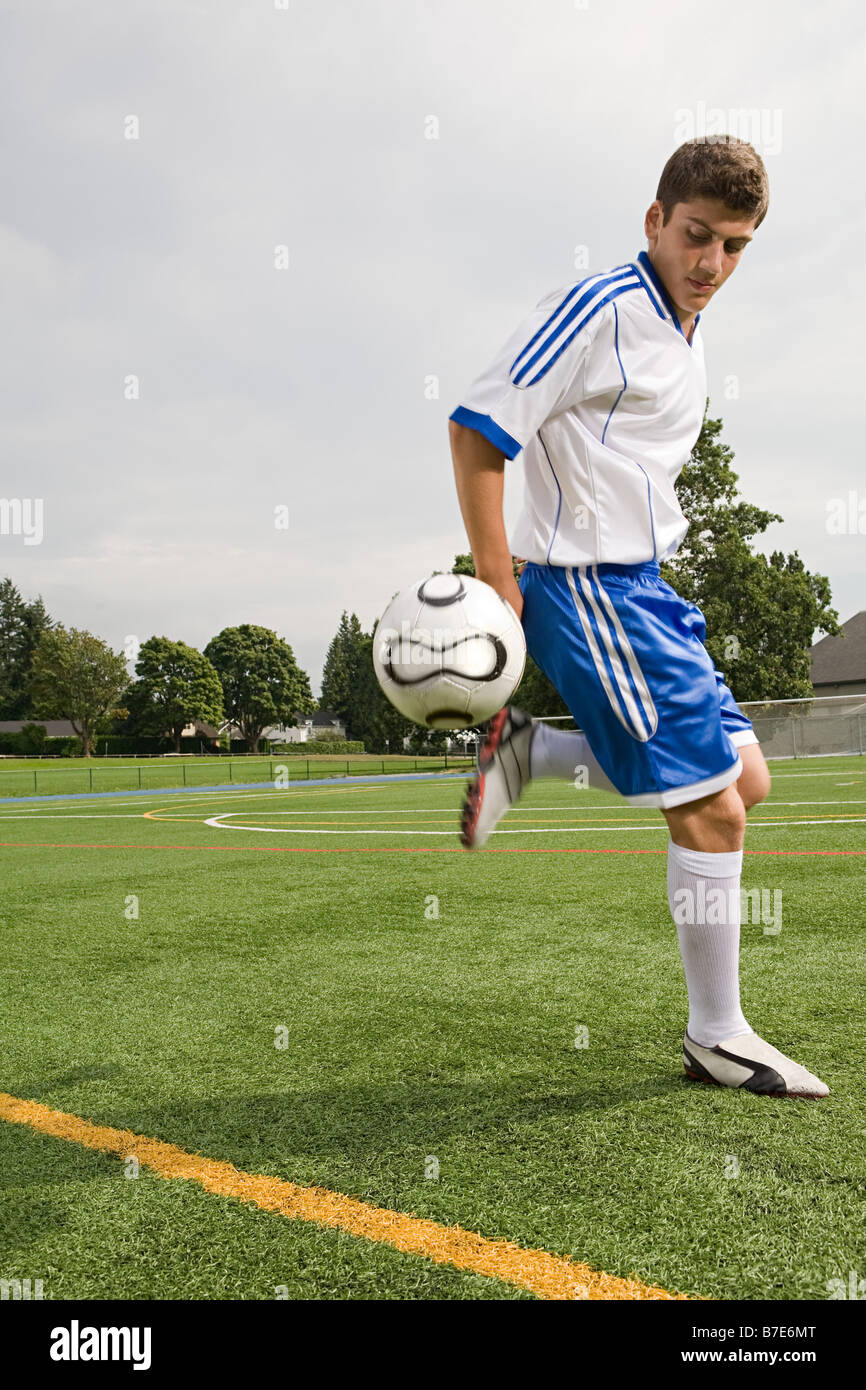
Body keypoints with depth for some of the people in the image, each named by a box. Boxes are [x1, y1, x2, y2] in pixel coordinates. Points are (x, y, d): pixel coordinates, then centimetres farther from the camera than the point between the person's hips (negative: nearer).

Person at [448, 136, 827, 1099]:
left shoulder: (685, 341, 17)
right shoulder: (601, 309, -11)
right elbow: (477, 427, -16)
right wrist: (496, 582, -18)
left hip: (639, 588, 9)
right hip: (586, 587, -9)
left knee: (742, 777, 8)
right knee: (713, 807, -7)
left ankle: (527, 752, 11)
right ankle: (716, 1036, 10)